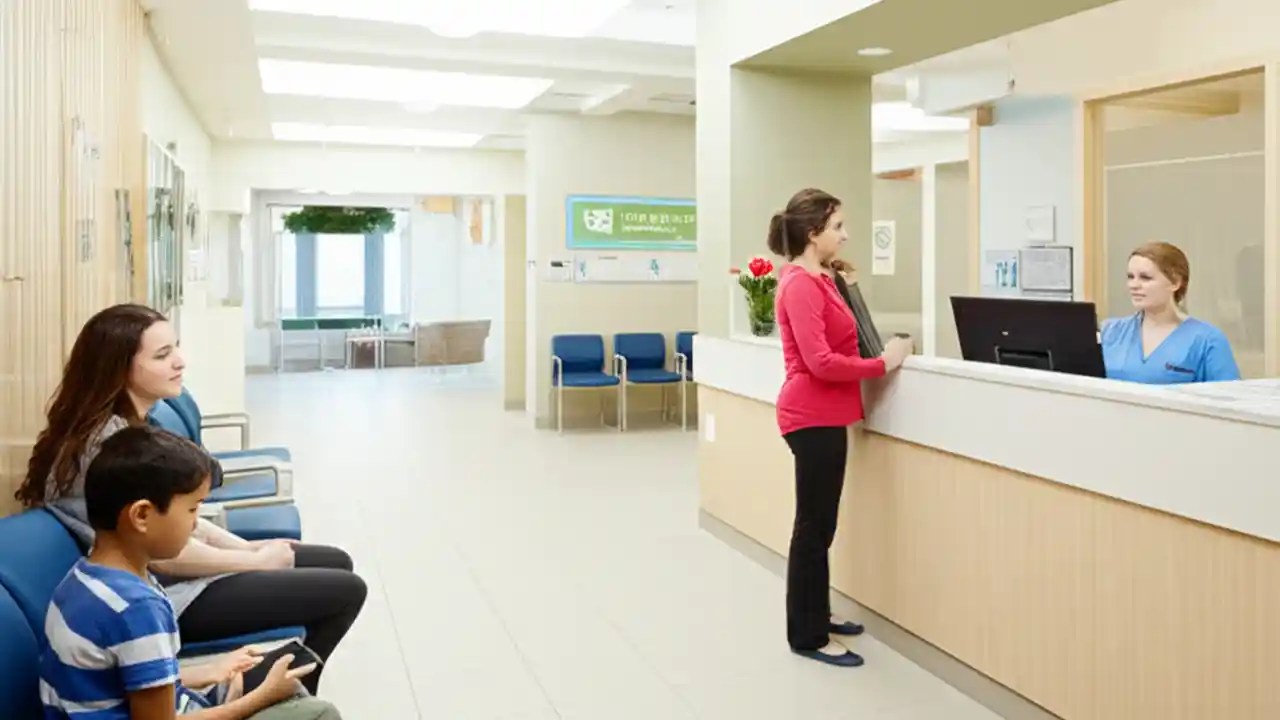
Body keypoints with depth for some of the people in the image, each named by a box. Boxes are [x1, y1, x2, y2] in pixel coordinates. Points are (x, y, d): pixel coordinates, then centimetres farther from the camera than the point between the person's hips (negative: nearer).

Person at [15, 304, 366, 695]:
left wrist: (249, 547, 3)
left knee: (336, 562, 11)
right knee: (345, 591, -10)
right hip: (166, 594, -10)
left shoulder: (131, 425, 7)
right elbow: (163, 554, -25)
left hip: (182, 567, 10)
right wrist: (257, 560, -14)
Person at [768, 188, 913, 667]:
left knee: (819, 526, 17)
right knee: (814, 529, -1)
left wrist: (845, 289, 10)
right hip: (813, 418, -10)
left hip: (824, 417, 10)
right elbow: (820, 362, -24)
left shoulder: (816, 281, 13)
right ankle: (807, 637, 10)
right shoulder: (801, 285, -18)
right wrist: (883, 364, -17)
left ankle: (816, 619, 30)